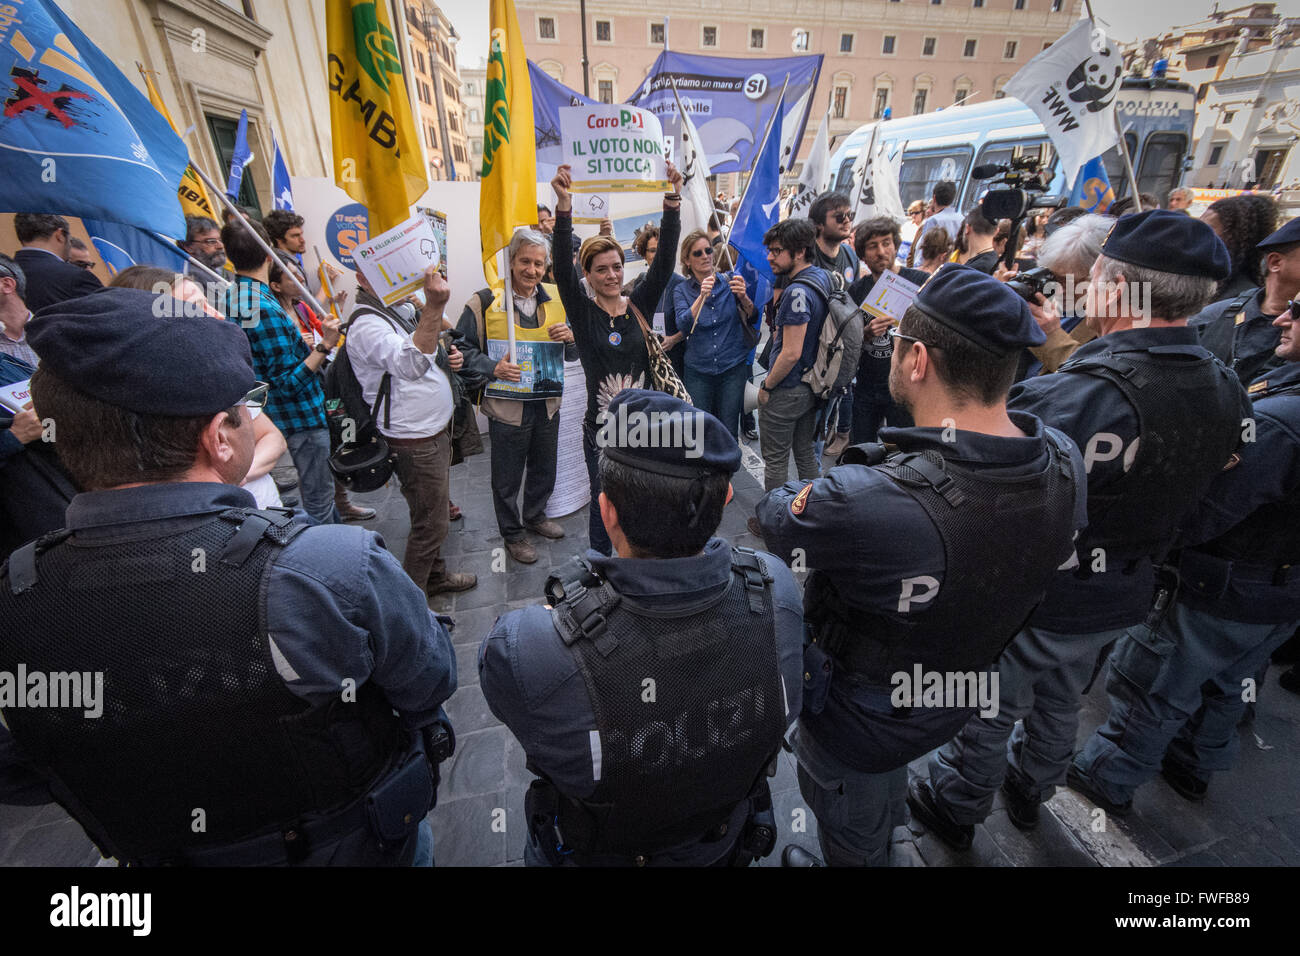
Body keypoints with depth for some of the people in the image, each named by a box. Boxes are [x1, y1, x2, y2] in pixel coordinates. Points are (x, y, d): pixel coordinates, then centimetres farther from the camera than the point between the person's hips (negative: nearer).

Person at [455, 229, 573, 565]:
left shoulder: (557, 299, 5)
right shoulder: (484, 303, -8)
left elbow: (573, 354, 12)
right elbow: (464, 349, -5)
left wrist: (570, 337, -11)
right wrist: (493, 369, -21)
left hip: (547, 404, 5)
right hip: (507, 407, -4)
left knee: (544, 469, 21)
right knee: (507, 478, 9)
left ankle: (536, 516, 46)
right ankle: (512, 533, 30)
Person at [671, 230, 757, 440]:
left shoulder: (731, 279, 4)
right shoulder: (682, 290, 3)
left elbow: (753, 319, 1)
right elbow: (684, 326, -13)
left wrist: (743, 297, -18)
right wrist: (702, 296, -26)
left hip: (733, 367, 0)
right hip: (698, 370, 0)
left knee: (728, 432, 4)